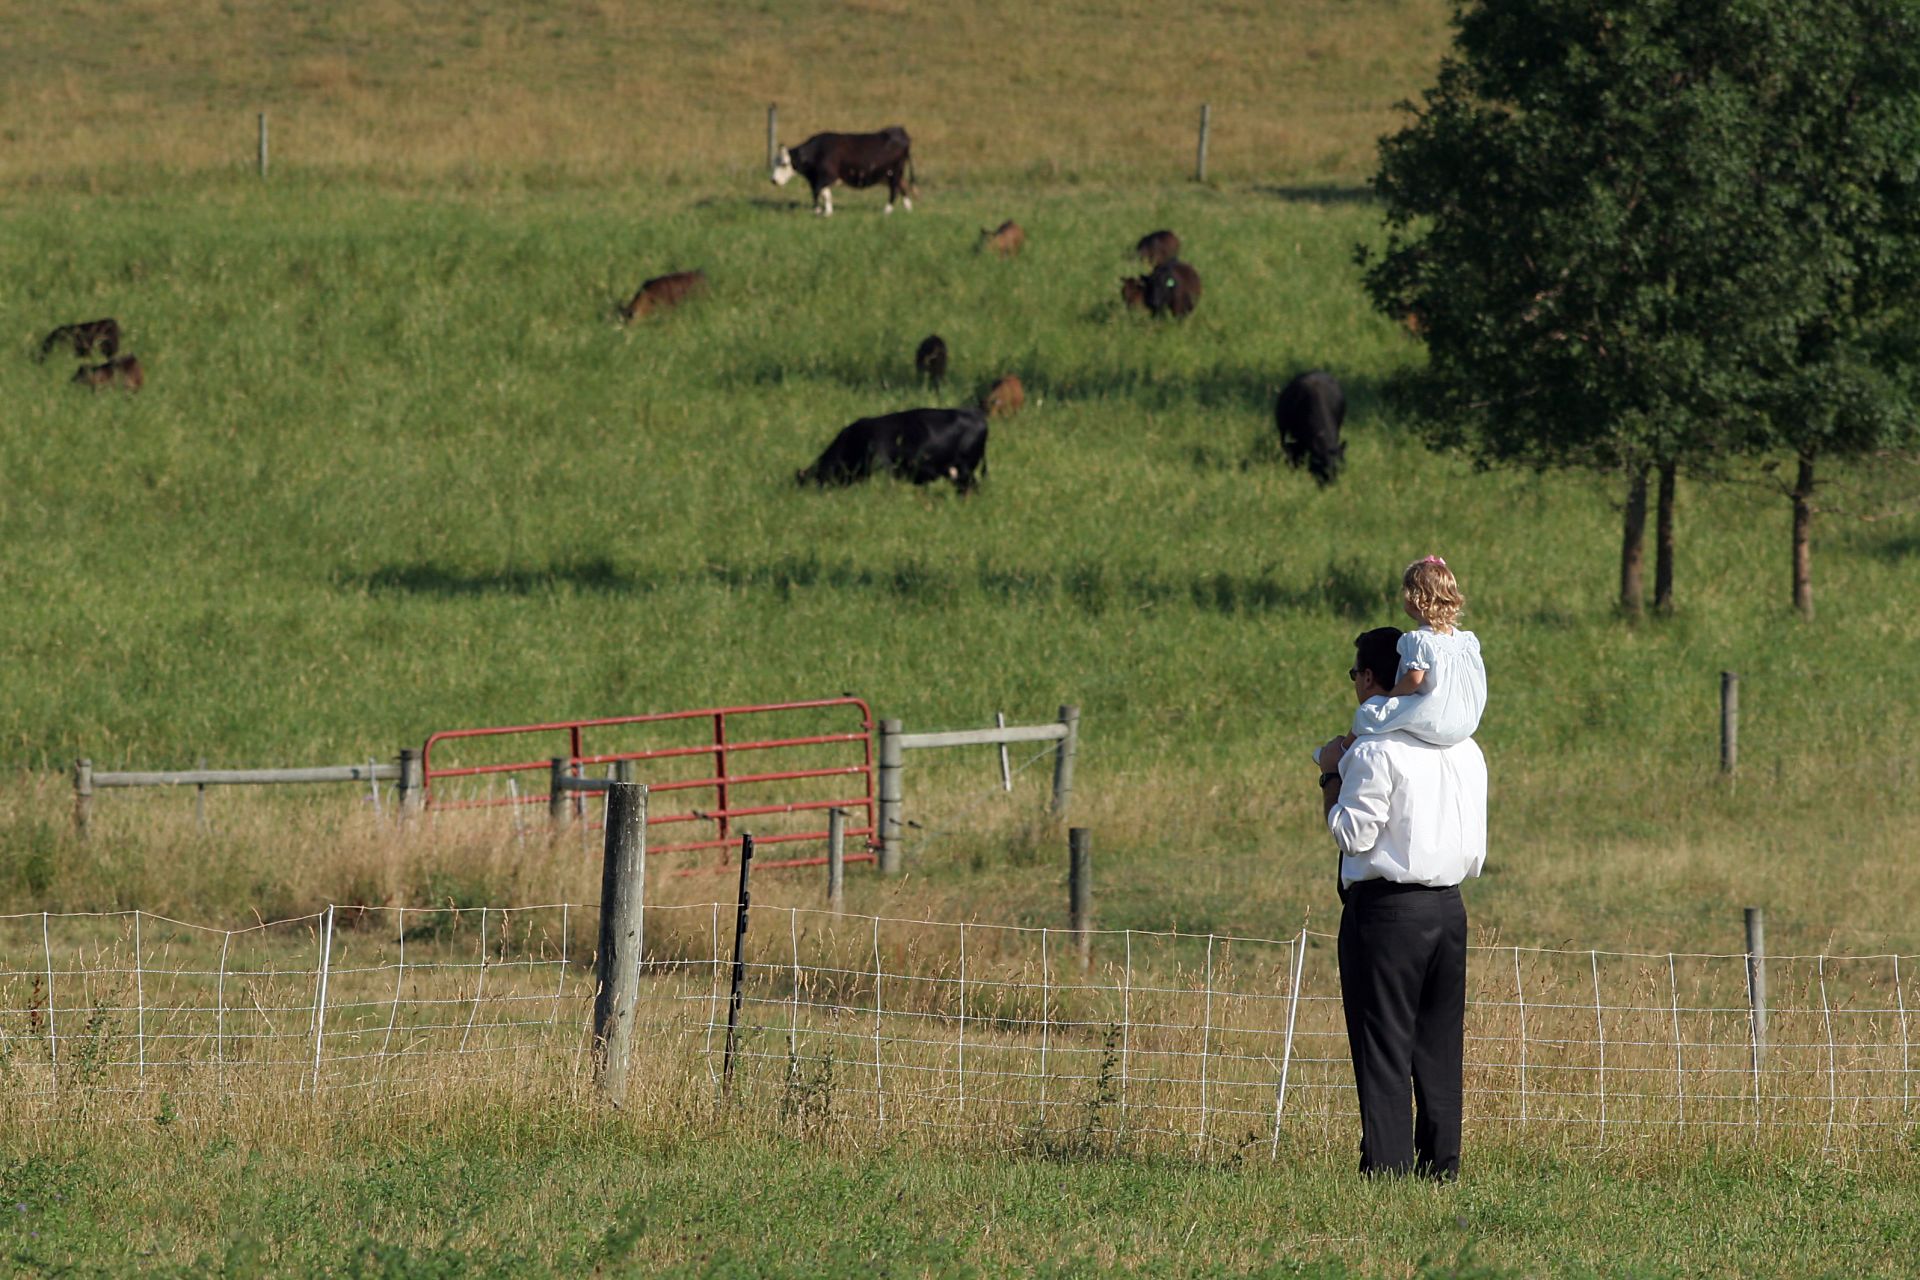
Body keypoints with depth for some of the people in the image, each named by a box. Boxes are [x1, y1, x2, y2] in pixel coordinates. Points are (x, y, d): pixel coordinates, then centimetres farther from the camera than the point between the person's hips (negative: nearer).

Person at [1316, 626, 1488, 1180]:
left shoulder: (1375, 748, -12)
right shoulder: (1465, 748, 13)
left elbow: (1352, 834, -13)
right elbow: (1476, 849, 13)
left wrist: (1331, 776, -2)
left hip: (1385, 909, -7)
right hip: (1449, 906, 7)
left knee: (1383, 1047, -5)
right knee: (1439, 1046, 10)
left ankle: (1386, 1162, -9)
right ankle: (1441, 1162, 10)